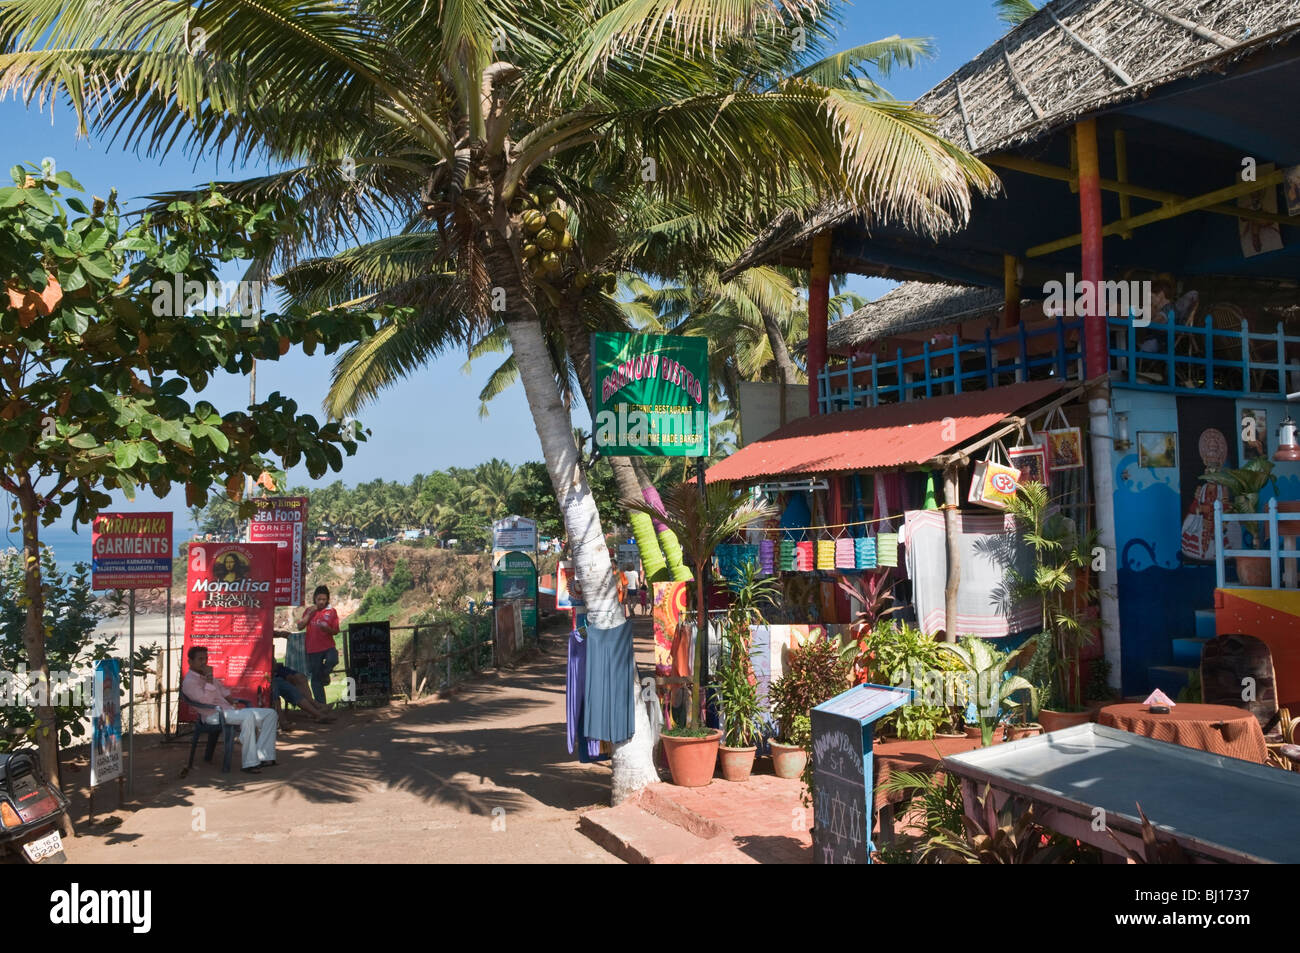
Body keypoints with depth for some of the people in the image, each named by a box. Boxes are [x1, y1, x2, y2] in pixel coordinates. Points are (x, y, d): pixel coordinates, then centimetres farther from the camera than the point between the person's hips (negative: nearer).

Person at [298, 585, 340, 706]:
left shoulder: (331, 612, 6)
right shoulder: (309, 611, 11)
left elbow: (336, 631, 3)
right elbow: (300, 626, -1)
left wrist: (327, 628, -17)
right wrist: (310, 613, -9)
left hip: (328, 646, -1)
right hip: (313, 649, 1)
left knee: (333, 659, -33)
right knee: (315, 679, 3)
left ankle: (324, 674, 1)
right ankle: (320, 704, 14)